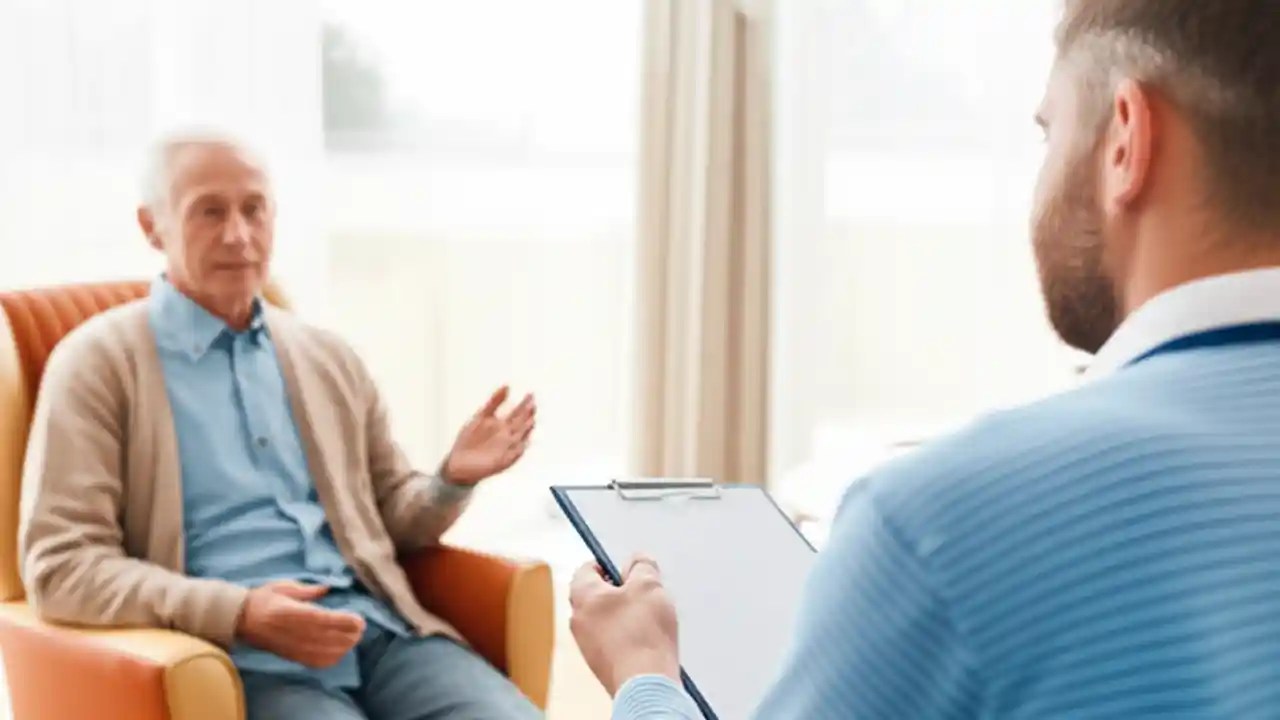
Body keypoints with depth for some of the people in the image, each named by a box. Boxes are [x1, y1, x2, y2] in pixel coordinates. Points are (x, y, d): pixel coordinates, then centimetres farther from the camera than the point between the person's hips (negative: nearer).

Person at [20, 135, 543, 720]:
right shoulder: (99, 361, 3)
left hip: (378, 628, 4)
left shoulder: (328, 358, 18)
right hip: (237, 658, -4)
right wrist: (238, 614, -16)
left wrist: (453, 479, 0)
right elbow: (61, 565, -4)